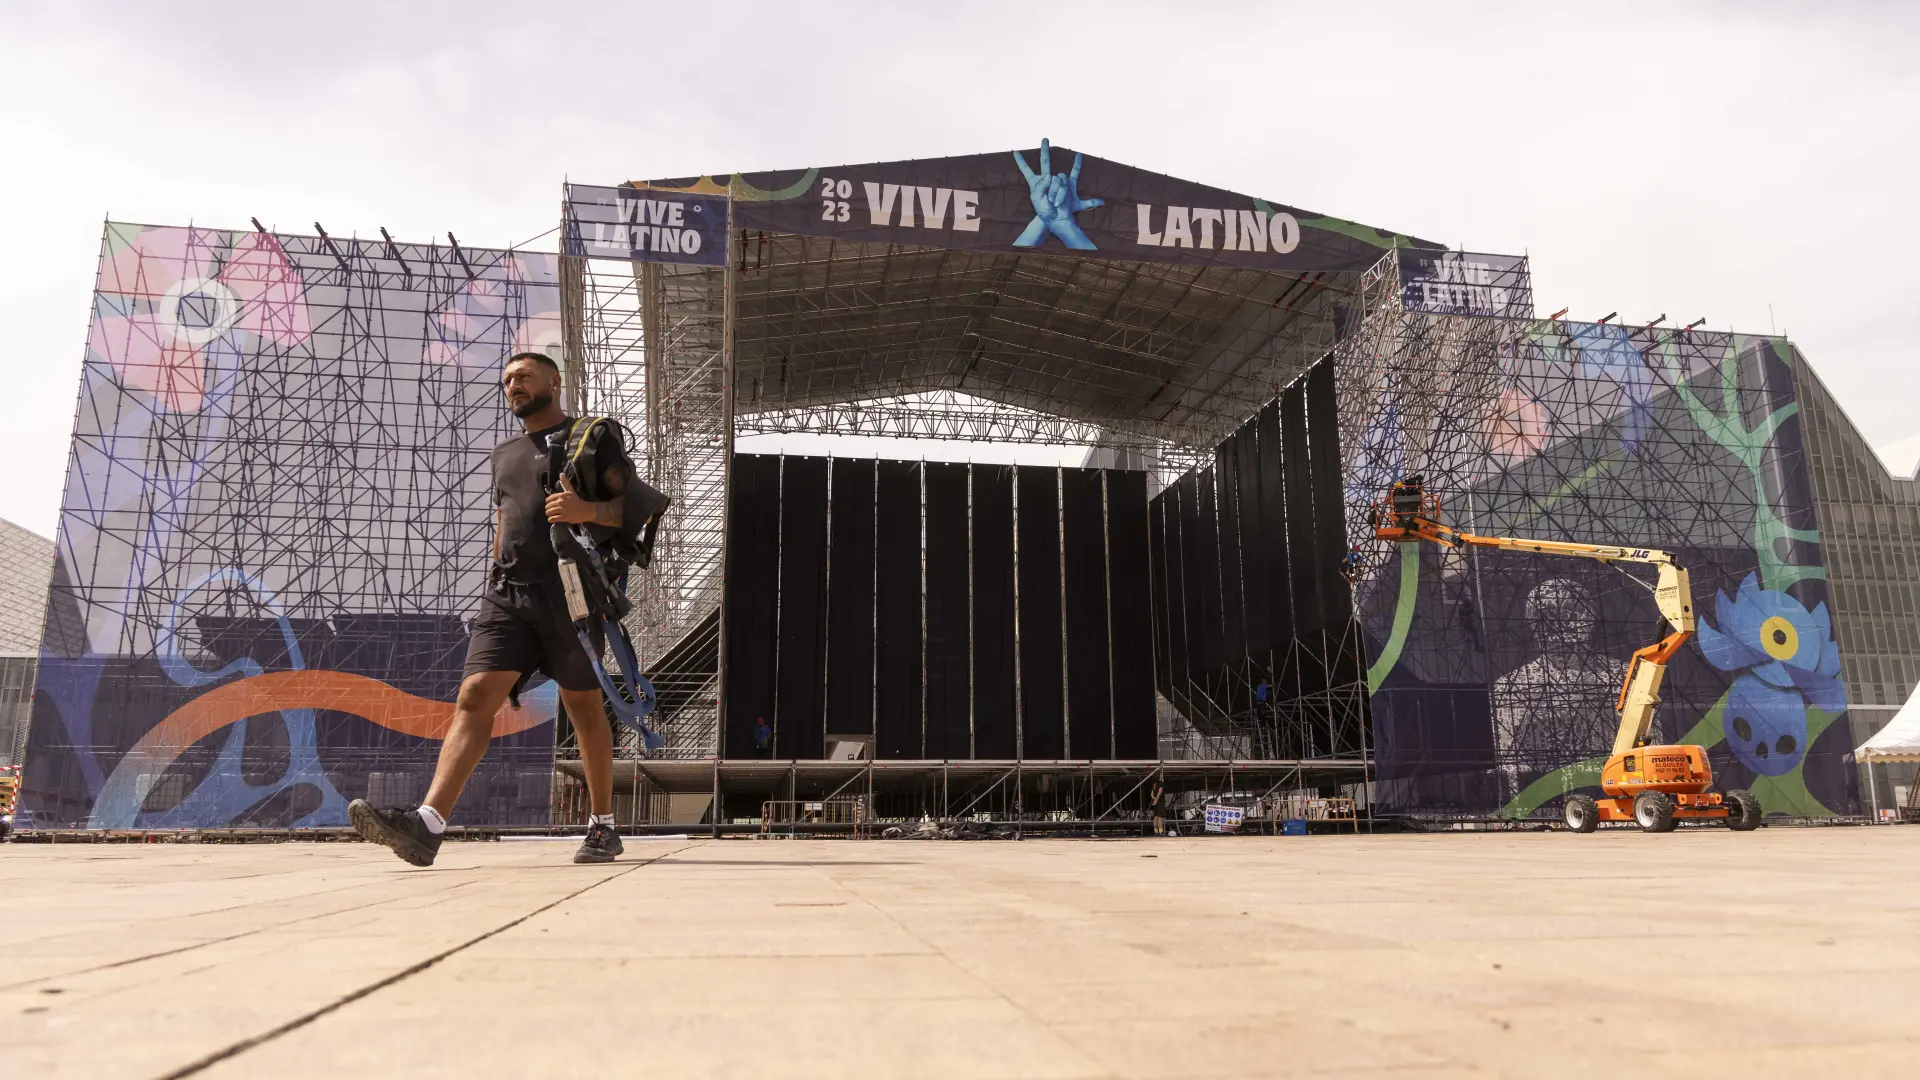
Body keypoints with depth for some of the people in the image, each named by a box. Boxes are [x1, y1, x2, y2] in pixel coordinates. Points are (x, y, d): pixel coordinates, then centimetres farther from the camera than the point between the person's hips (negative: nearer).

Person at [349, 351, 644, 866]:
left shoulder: (593, 438, 7)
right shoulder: (505, 454, 26)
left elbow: (638, 506, -2)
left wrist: (589, 510, -21)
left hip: (567, 591, -5)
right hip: (508, 593, 5)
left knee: (584, 706, 2)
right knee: (475, 696, -11)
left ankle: (603, 827, 14)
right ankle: (426, 826, -22)